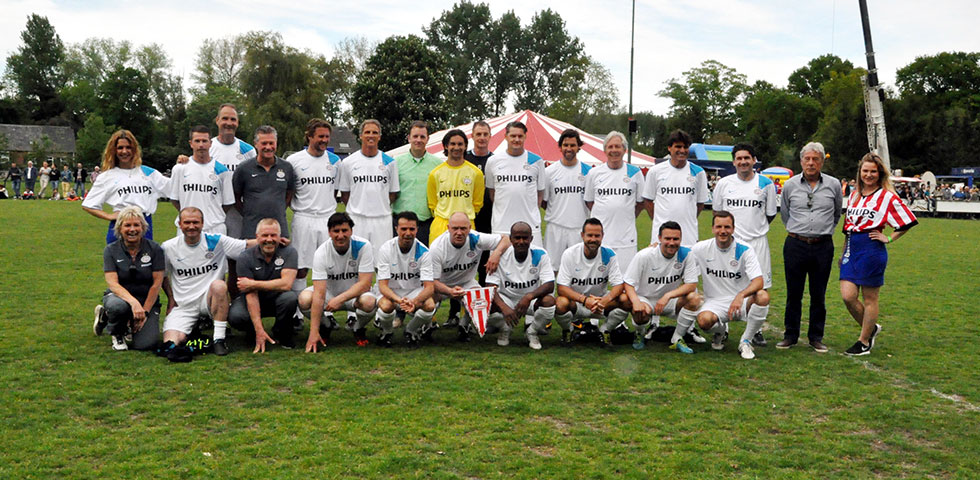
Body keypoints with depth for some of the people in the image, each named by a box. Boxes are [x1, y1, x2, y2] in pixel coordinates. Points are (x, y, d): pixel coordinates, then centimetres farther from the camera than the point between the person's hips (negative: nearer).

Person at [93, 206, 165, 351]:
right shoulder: (111, 250, -3)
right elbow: (112, 283, -15)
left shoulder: (154, 249, -4)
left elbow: (157, 284, -6)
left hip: (148, 301, 1)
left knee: (144, 344, -21)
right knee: (118, 306, -39)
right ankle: (117, 333, -2)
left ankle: (133, 325, 17)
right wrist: (133, 302, -31)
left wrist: (145, 312, -13)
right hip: (121, 296, -1)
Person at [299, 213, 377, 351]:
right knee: (304, 299, -29)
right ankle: (326, 327, 4)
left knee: (368, 302, -36)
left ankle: (358, 329, 0)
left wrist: (340, 299, -35)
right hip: (330, 293, 1)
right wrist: (313, 333, -31)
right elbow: (319, 294, -26)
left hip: (355, 294, -1)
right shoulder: (321, 253, -20)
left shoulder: (363, 246, -21)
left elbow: (365, 284, -22)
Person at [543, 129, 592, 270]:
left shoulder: (588, 171, 5)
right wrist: (557, 212, 2)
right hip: (555, 226, 0)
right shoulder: (550, 171, 3)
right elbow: (542, 201, 8)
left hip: (580, 228, 1)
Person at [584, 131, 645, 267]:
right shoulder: (594, 173, 6)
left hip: (626, 236, 0)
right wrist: (605, 216, 6)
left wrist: (627, 218, 6)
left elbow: (641, 201, 14)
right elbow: (589, 201, 15)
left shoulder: (635, 173, 5)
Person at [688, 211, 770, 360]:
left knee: (763, 296, -32)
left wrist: (741, 295, -36)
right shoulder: (701, 249, -3)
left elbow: (758, 281, -19)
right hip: (714, 302, 0)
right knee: (704, 320, -34)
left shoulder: (744, 250, -8)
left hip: (741, 302, 0)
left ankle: (746, 341, -9)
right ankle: (721, 331, 8)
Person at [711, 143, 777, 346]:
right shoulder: (724, 183, 4)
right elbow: (717, 211, 14)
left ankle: (756, 330, 14)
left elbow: (770, 214, 12)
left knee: (759, 287, 1)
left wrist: (755, 228, 10)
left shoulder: (766, 184, 3)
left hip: (757, 242, 0)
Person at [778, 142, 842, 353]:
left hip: (823, 246, 0)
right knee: (793, 293, 4)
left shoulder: (834, 185, 3)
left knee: (818, 295, 6)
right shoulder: (790, 185, 3)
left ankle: (816, 337, 16)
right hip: (795, 245, 0)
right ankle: (790, 335, 15)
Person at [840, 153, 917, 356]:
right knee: (847, 296, -1)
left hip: (872, 250, -6)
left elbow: (907, 221, -4)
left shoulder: (887, 197, -4)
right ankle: (871, 328, 23)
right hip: (852, 249, 6)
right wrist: (843, 253, 21)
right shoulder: (854, 195, 14)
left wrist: (888, 238, -5)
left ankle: (864, 341, 15)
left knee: (869, 298, 4)